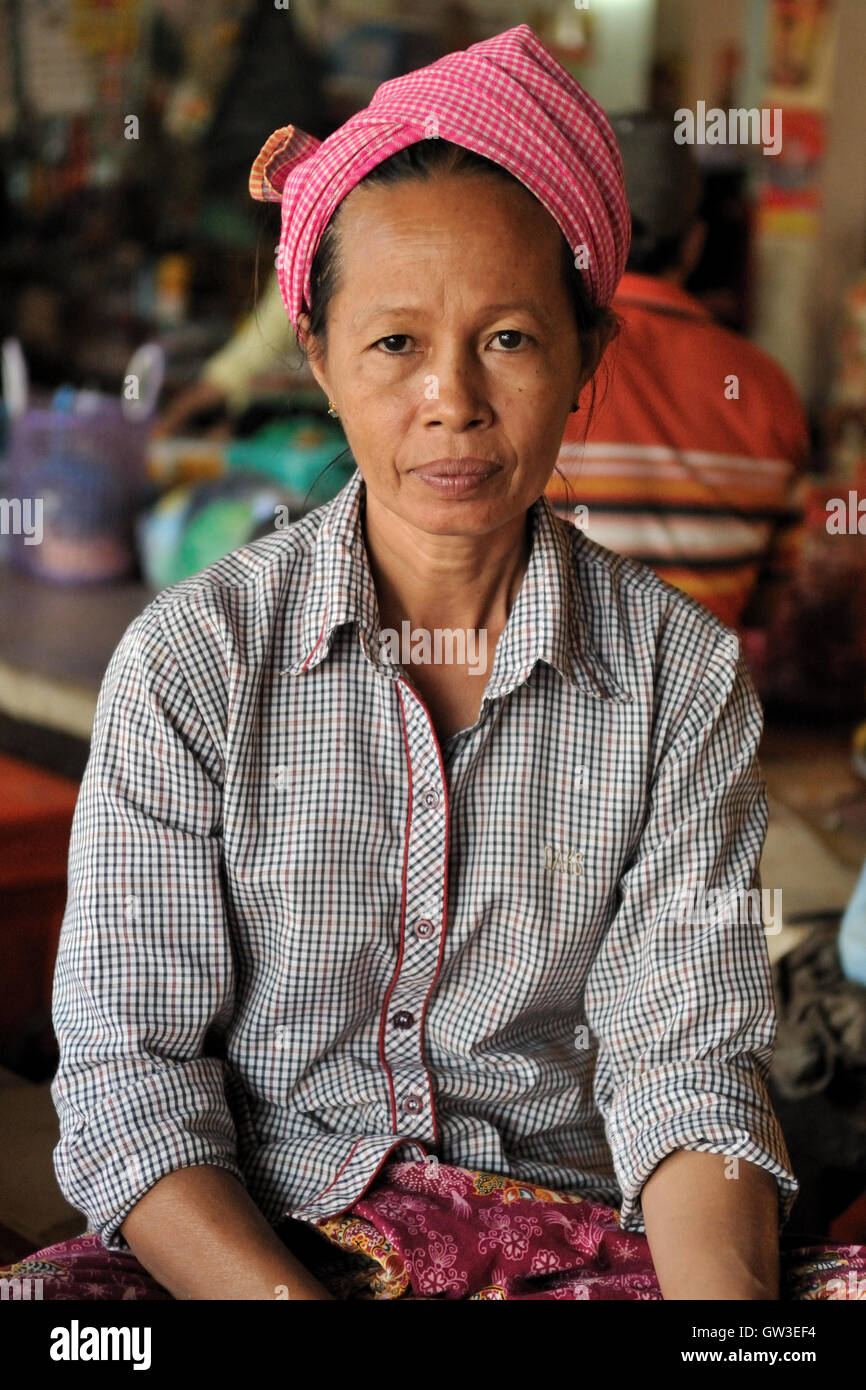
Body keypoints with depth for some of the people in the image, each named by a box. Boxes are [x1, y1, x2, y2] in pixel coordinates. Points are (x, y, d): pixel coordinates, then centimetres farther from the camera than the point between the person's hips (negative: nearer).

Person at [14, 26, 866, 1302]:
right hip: (249, 1230, -1)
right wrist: (282, 1299, -24)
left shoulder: (684, 675, -1)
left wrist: (725, 1286, -25)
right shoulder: (192, 660, -5)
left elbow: (686, 1059, -5)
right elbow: (127, 1068, -7)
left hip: (559, 1224, 2)